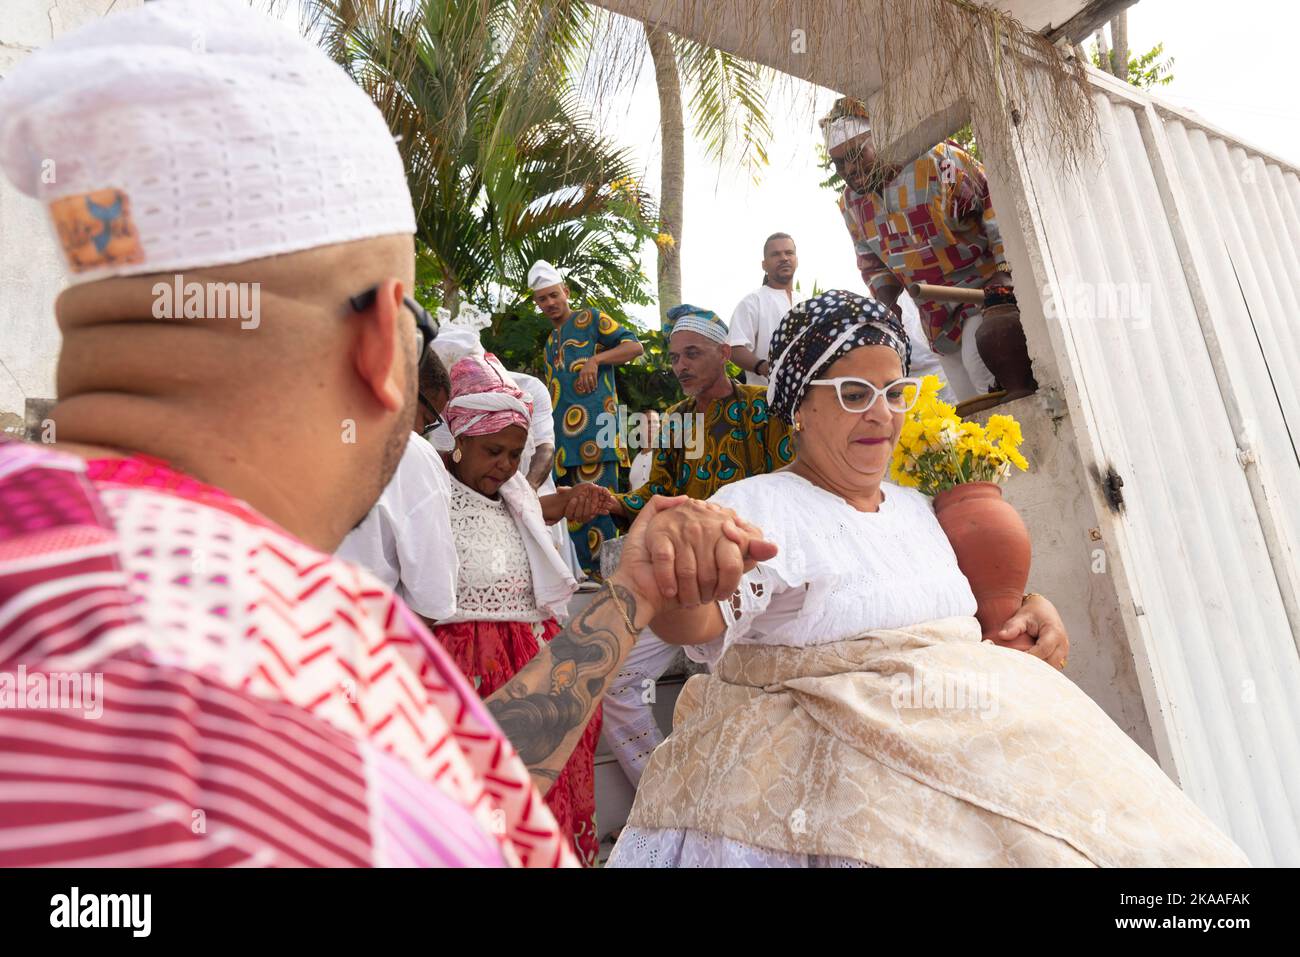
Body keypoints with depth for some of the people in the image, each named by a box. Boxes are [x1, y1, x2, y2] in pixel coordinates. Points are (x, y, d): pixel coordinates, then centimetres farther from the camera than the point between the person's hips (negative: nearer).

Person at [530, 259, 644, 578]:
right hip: (564, 440, 7)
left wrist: (596, 359, -16)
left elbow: (634, 345, -3)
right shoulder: (551, 341, 27)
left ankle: (603, 572, -9)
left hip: (594, 431, -7)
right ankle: (583, 576, 12)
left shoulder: (590, 319, 7)